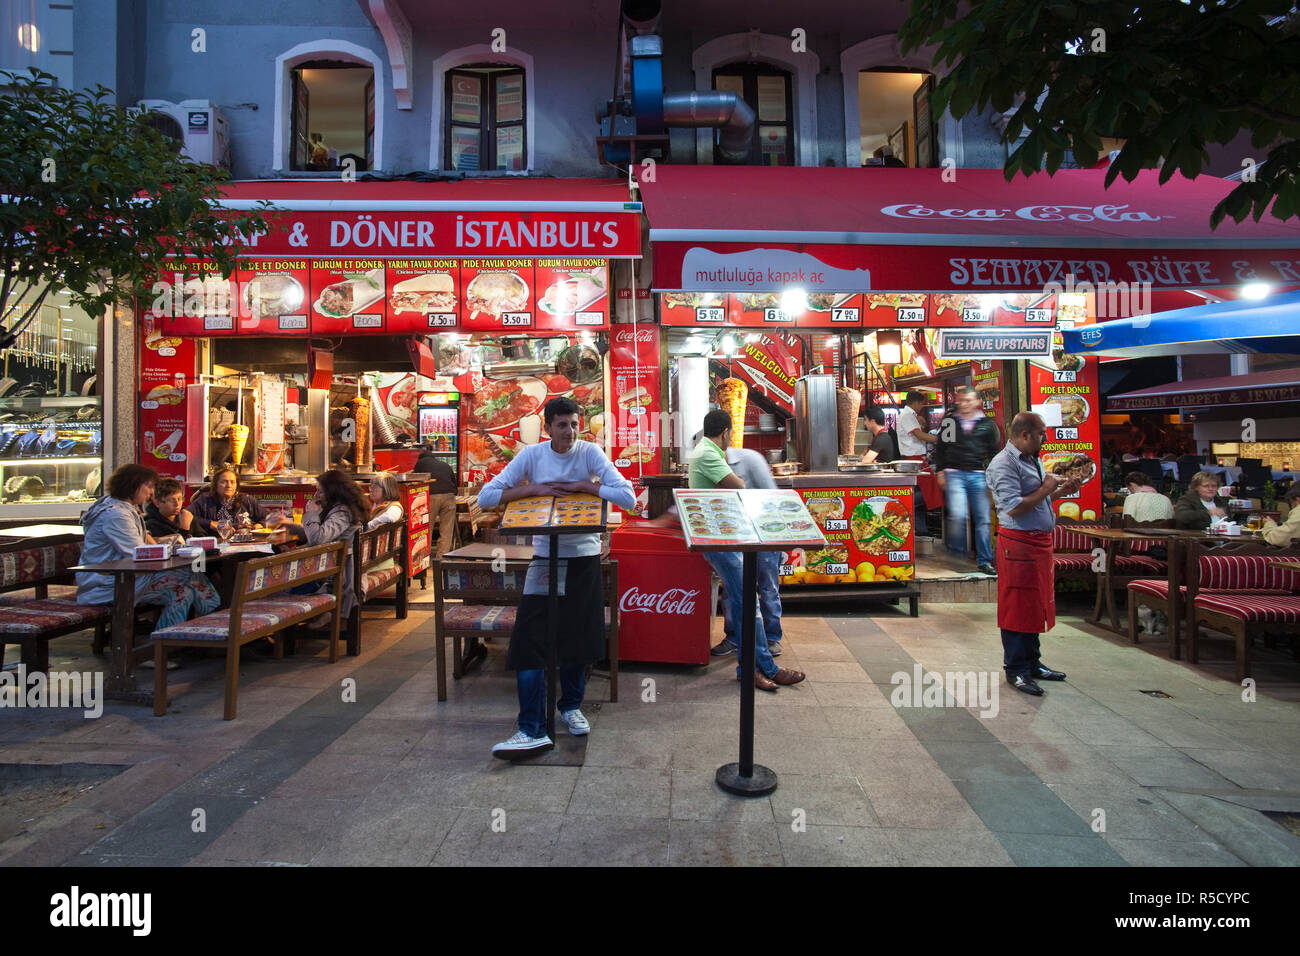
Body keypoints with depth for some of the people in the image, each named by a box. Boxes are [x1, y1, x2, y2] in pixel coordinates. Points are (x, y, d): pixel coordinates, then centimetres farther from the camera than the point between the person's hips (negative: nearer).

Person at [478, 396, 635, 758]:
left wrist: (581, 485, -18)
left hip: (584, 556, 0)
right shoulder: (532, 454, -5)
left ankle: (571, 705, 32)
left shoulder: (590, 453, -7)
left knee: (580, 636, 8)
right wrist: (535, 488, -18)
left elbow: (628, 498, -15)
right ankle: (533, 730, -3)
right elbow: (485, 497, -9)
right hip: (544, 556, 0)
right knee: (528, 638, -9)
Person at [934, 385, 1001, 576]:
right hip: (954, 474, -1)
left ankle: (984, 561, 11)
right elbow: (941, 448, 12)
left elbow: (993, 452, 12)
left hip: (978, 475, 2)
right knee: (958, 515, -17)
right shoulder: (949, 422, 9)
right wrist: (940, 472, 5)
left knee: (983, 519, 1)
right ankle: (957, 554, 3)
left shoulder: (987, 424, 9)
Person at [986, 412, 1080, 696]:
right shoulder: (1003, 464, -15)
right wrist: (1046, 489, -14)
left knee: (1036, 605, 17)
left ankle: (1032, 664, 30)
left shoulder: (1034, 460, 16)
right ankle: (1015, 670, 9)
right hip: (1018, 543, -10)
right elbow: (1015, 508, -23)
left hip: (1040, 541, 10)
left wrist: (1061, 491, 10)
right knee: (1017, 608, -1)